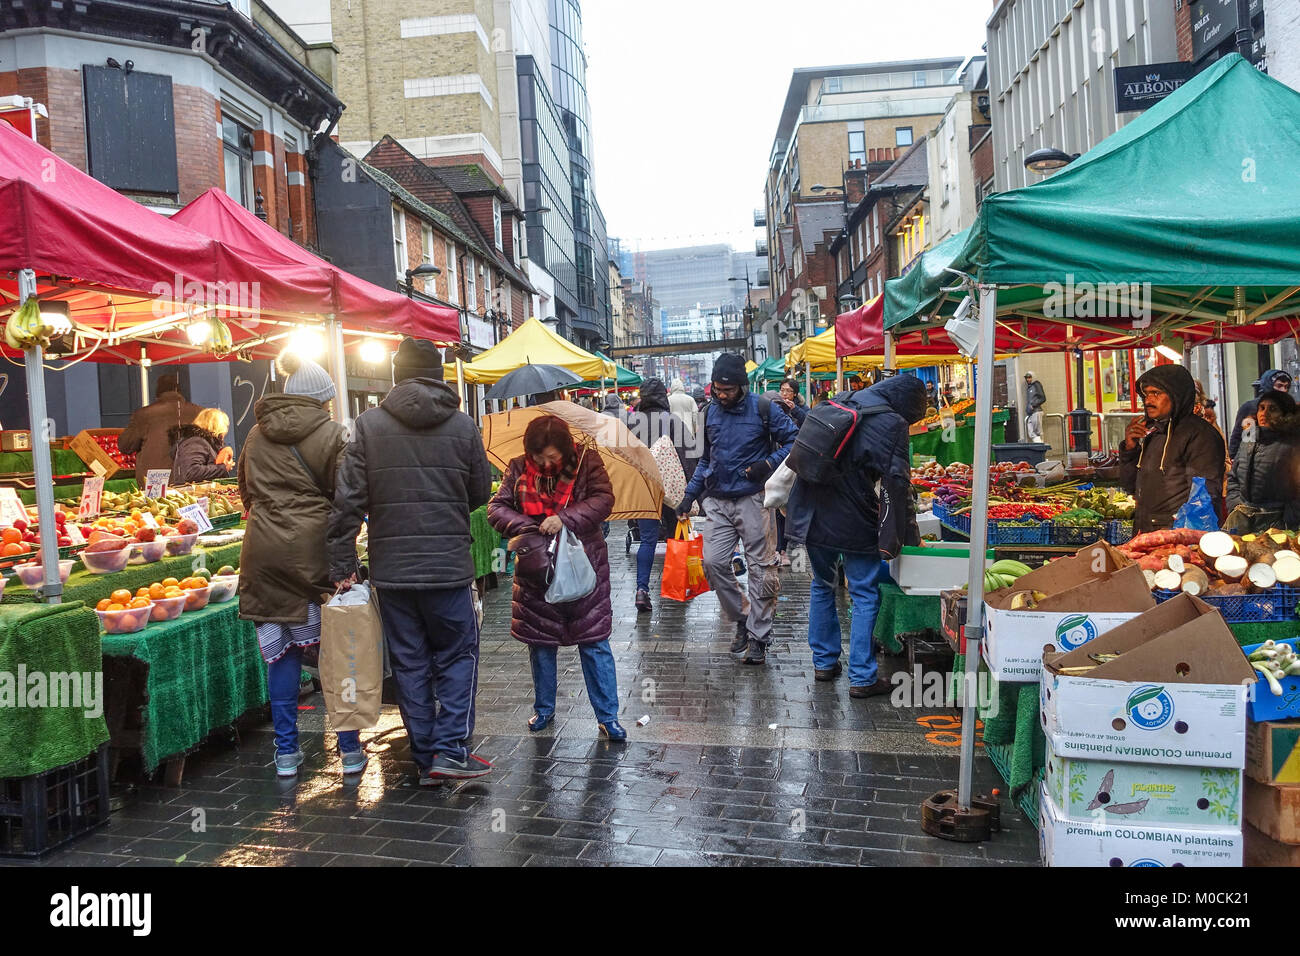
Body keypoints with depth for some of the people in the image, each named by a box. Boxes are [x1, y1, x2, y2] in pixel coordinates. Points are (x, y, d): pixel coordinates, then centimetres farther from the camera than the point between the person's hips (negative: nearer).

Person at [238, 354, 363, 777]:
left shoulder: (256, 436, 12)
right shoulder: (329, 434, -3)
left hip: (264, 552, 4)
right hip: (315, 550, -4)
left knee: (281, 651, 10)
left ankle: (286, 751, 17)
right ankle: (350, 748, 12)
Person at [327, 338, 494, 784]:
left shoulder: (368, 425, -2)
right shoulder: (462, 425, -3)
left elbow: (348, 500, -5)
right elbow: (481, 492, 7)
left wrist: (342, 566, 1)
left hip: (391, 568, 1)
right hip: (449, 564, -1)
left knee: (409, 662, 11)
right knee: (458, 655, 13)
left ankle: (425, 759, 18)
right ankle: (451, 749, 6)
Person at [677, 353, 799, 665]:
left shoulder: (763, 409, -4)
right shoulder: (710, 412, 11)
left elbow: (794, 440, -1)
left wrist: (768, 463, -16)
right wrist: (690, 494, 13)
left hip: (753, 499, -4)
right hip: (718, 501, 4)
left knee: (762, 568, -2)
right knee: (713, 561, -4)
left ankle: (758, 637, 8)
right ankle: (742, 618, 17)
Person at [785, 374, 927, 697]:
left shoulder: (839, 403, 13)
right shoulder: (890, 423, -9)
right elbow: (896, 483, -14)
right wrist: (903, 534, -7)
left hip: (811, 516, 7)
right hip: (852, 523, -6)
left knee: (822, 586, 20)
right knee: (865, 596, 5)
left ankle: (824, 662, 28)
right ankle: (862, 677, 7)